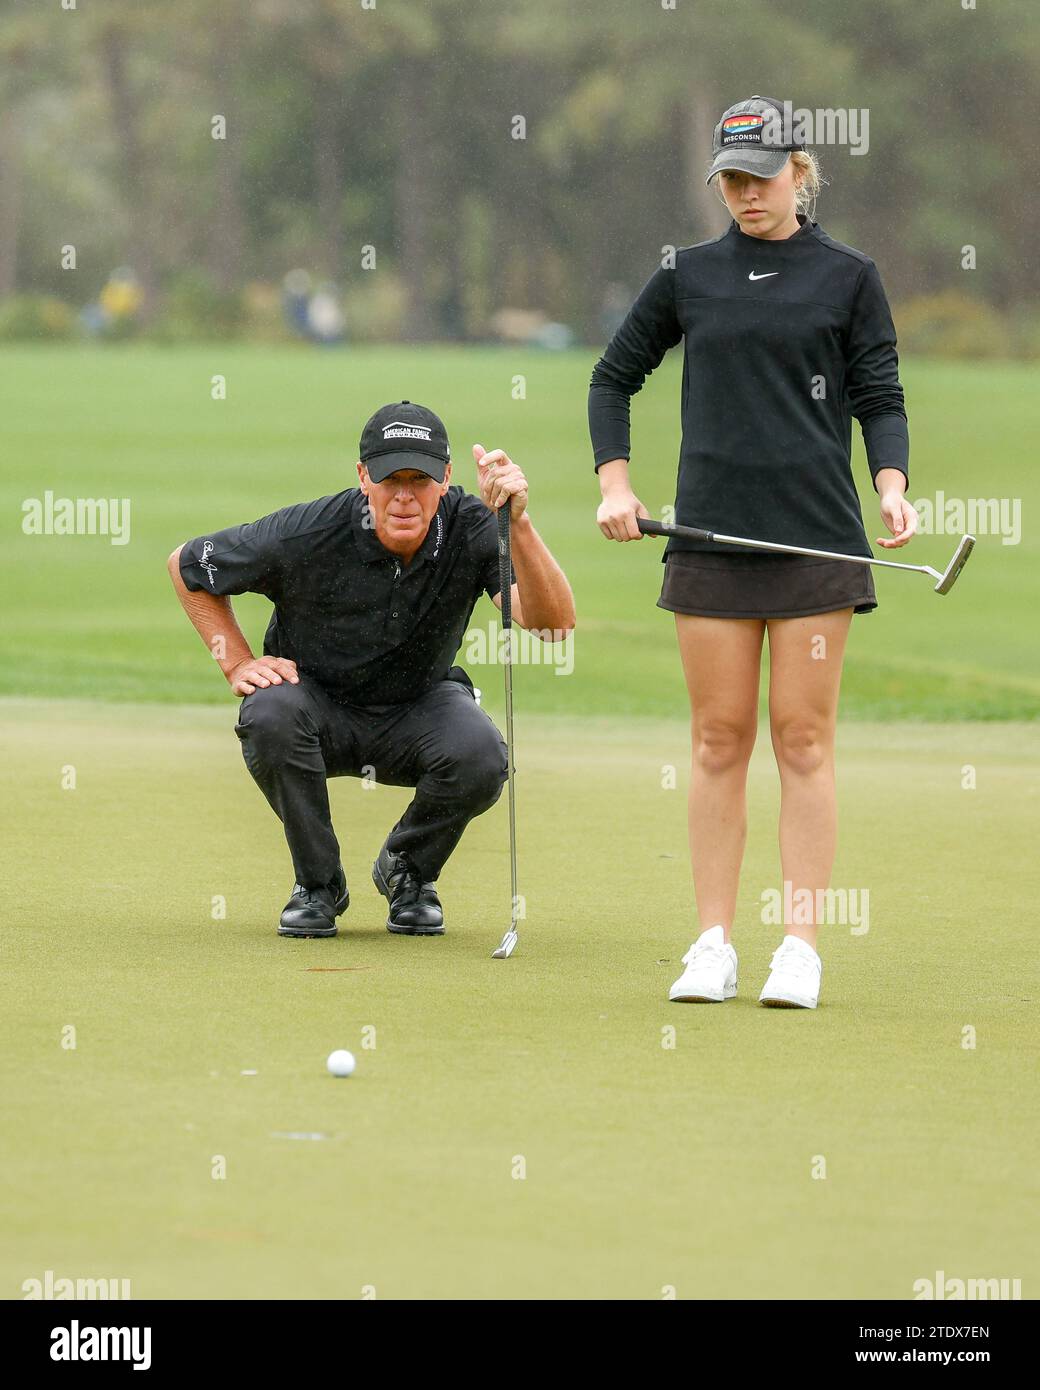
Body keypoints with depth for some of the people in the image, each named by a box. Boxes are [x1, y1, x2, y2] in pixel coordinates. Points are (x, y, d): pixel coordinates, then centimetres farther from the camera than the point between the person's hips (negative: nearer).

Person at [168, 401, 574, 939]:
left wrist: (517, 524, -49)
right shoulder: (307, 533, -24)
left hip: (419, 707, 1)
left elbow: (553, 621, -36)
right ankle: (317, 884, -10)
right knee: (271, 713, -36)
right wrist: (238, 664, -13)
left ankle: (407, 871, 4)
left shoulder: (471, 528, -21)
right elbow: (187, 565, -6)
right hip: (319, 703, -1)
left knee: (480, 758, -31)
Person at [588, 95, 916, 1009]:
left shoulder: (848, 276, 6)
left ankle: (800, 948, -1)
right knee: (719, 737, 2)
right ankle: (714, 944, 6)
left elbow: (880, 397, 4)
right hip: (711, 539, 2)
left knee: (804, 736, -2)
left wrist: (892, 487, -13)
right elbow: (615, 376, 18)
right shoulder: (689, 276, 10)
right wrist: (615, 485, 6)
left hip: (816, 533, -2)